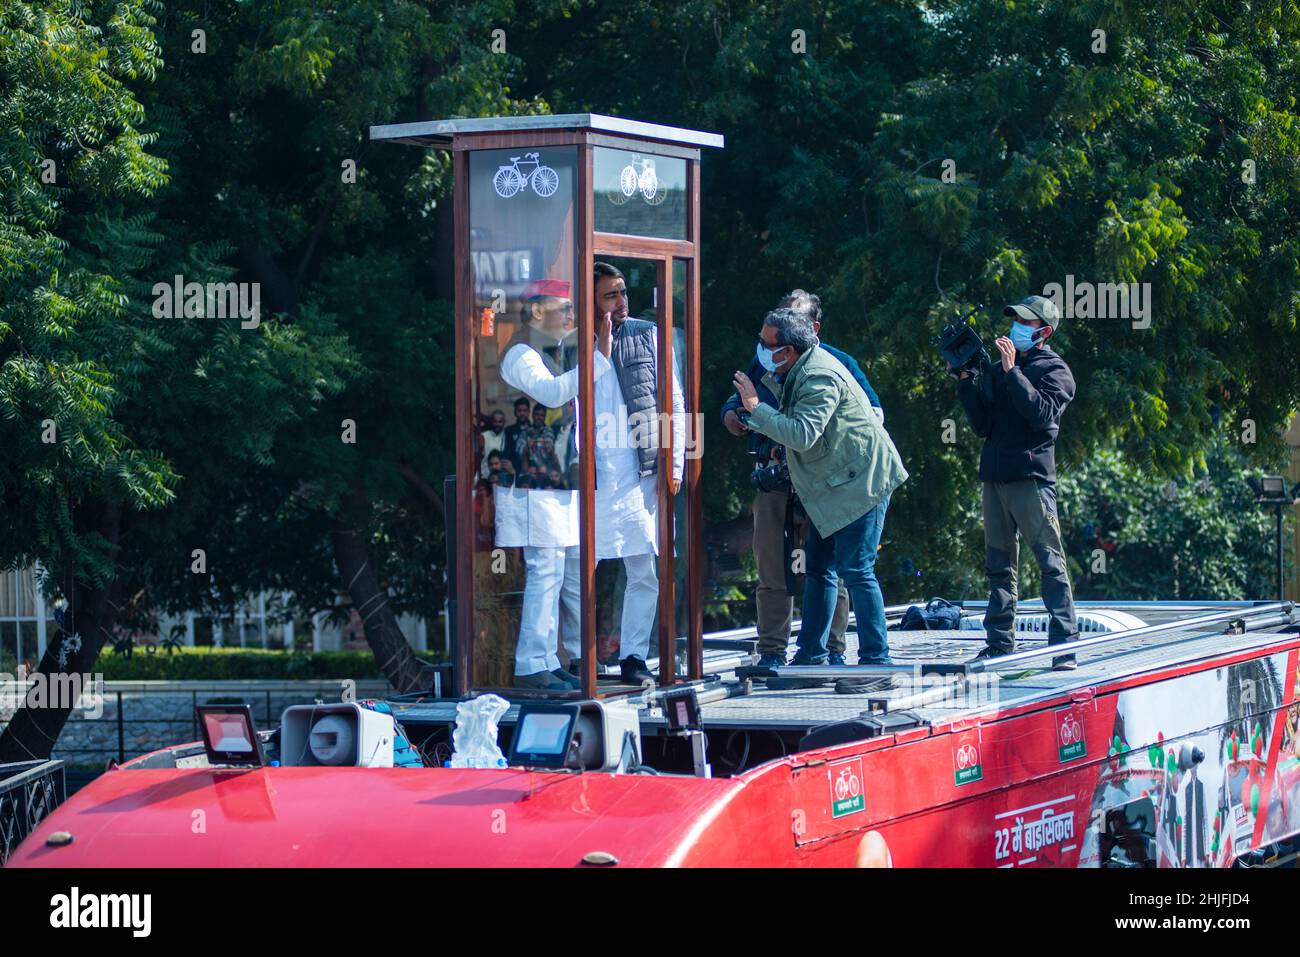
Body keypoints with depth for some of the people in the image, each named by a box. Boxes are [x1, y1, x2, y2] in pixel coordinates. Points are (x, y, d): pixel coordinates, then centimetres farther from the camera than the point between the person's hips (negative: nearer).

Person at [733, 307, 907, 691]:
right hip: (832, 485, 11)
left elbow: (802, 434, -33)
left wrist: (756, 407, -28)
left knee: (855, 569, -12)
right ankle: (811, 656, 20)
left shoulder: (820, 379, -24)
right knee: (818, 566, 13)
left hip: (862, 481, -11)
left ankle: (876, 661, -9)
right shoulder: (798, 369, 8)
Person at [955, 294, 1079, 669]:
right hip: (995, 478, 7)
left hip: (1032, 477, -7)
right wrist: (966, 381, 3)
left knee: (1050, 561, -9)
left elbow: (1041, 413, -17)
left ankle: (1064, 644, -11)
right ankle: (1000, 641, 15)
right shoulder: (999, 369, 18)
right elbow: (983, 424, 13)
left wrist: (1012, 371, -17)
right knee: (999, 564, 10)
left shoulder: (1054, 371, 1)